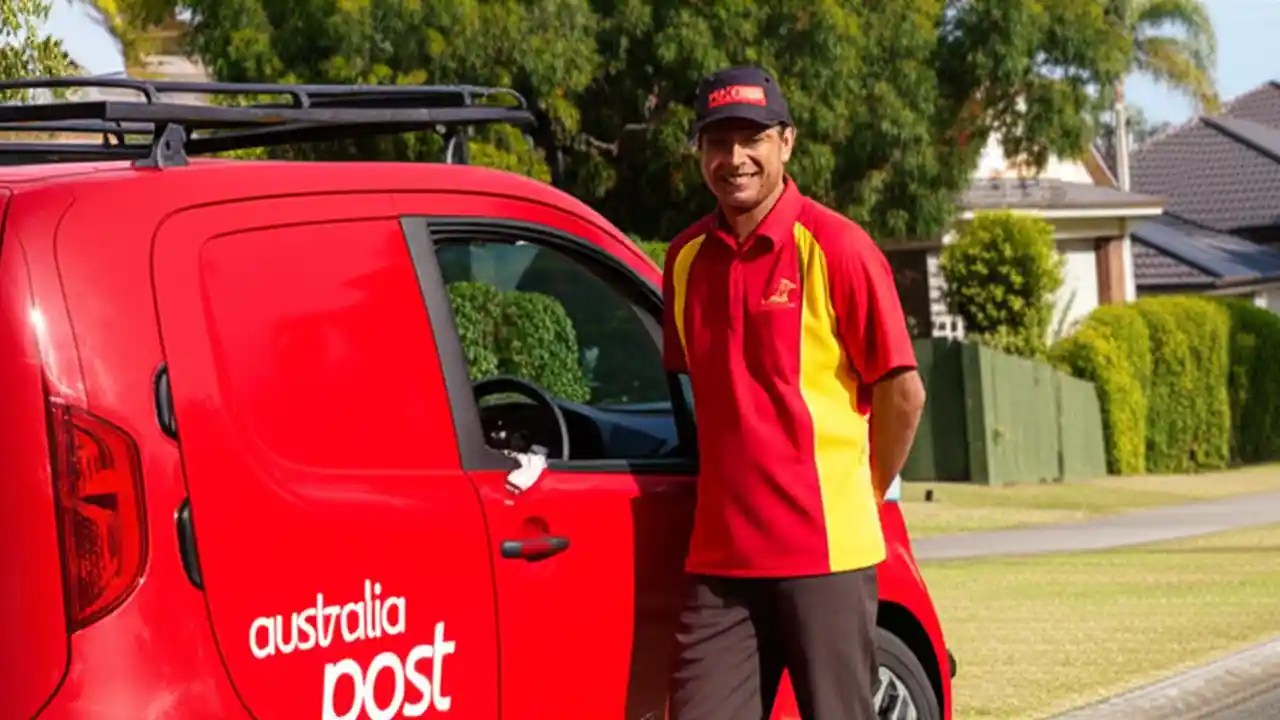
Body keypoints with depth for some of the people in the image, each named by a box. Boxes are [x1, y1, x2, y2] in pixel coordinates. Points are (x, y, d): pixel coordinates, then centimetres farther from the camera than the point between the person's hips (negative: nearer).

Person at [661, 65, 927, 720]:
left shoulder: (835, 248, -7)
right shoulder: (687, 259, 9)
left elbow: (902, 392, -5)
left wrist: (864, 495, 4)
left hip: (825, 548, -5)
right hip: (720, 553, 5)